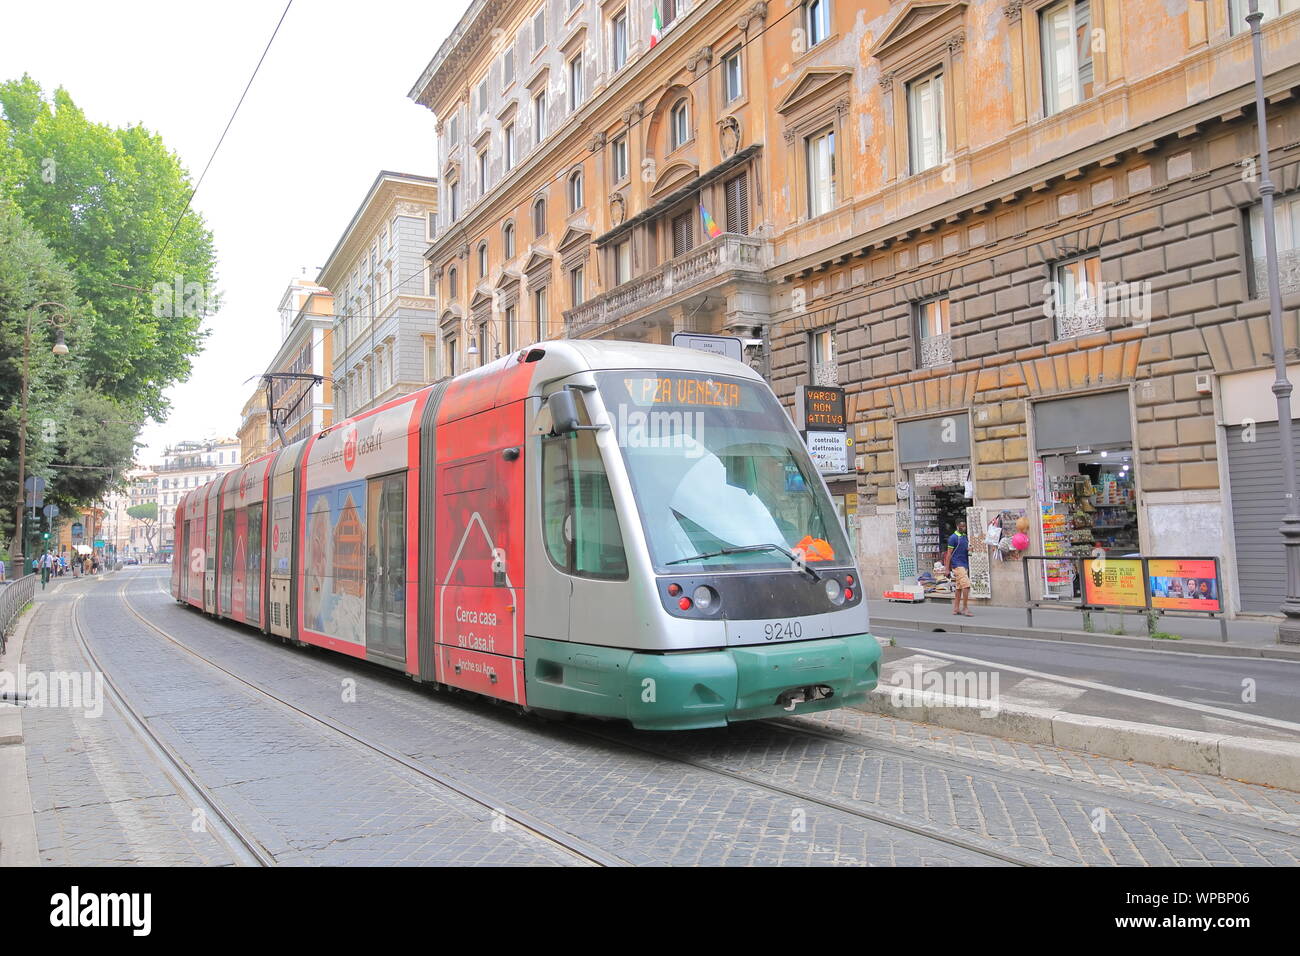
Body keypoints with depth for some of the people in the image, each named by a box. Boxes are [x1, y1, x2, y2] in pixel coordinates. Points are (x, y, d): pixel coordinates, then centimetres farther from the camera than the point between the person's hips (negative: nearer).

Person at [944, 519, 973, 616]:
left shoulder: (965, 537, 15)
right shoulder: (953, 537, -8)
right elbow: (949, 553, -8)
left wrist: (969, 549, -1)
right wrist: (947, 569, -11)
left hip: (965, 565, 8)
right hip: (957, 565, -8)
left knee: (959, 587, 9)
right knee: (966, 585, -14)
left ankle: (956, 608, 12)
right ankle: (965, 608, -10)